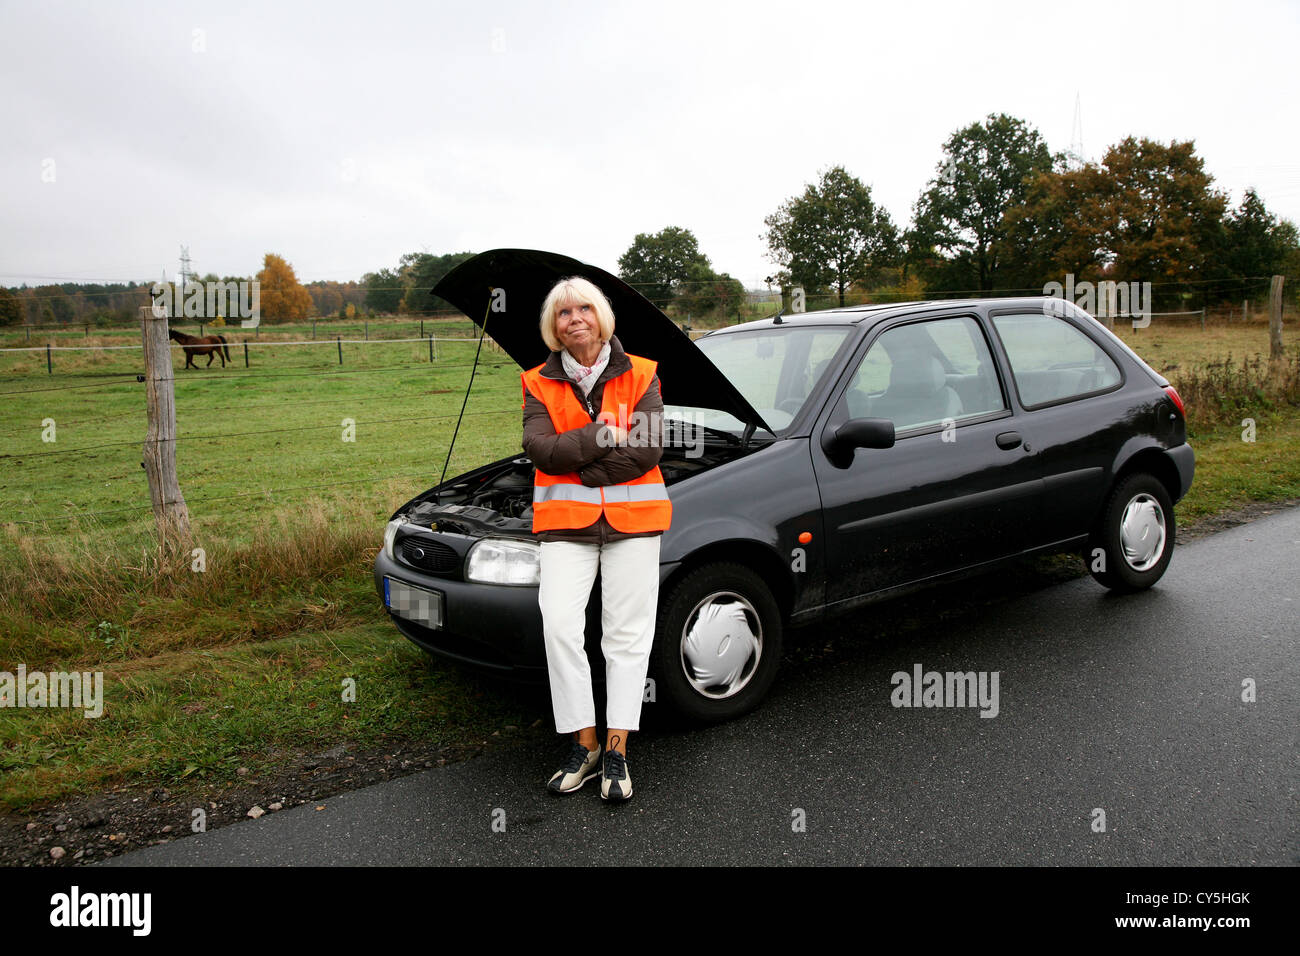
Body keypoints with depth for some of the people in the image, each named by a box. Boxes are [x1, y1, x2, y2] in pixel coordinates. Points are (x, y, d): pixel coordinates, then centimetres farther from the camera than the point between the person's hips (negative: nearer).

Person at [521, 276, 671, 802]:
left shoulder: (640, 376, 4)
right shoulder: (540, 383, 7)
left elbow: (648, 449, -9)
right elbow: (541, 449, -9)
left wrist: (576, 461, -10)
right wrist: (608, 431, -14)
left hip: (633, 519, 0)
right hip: (564, 521, 1)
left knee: (627, 633, 1)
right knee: (559, 626, -10)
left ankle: (616, 750, 9)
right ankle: (584, 743, 4)